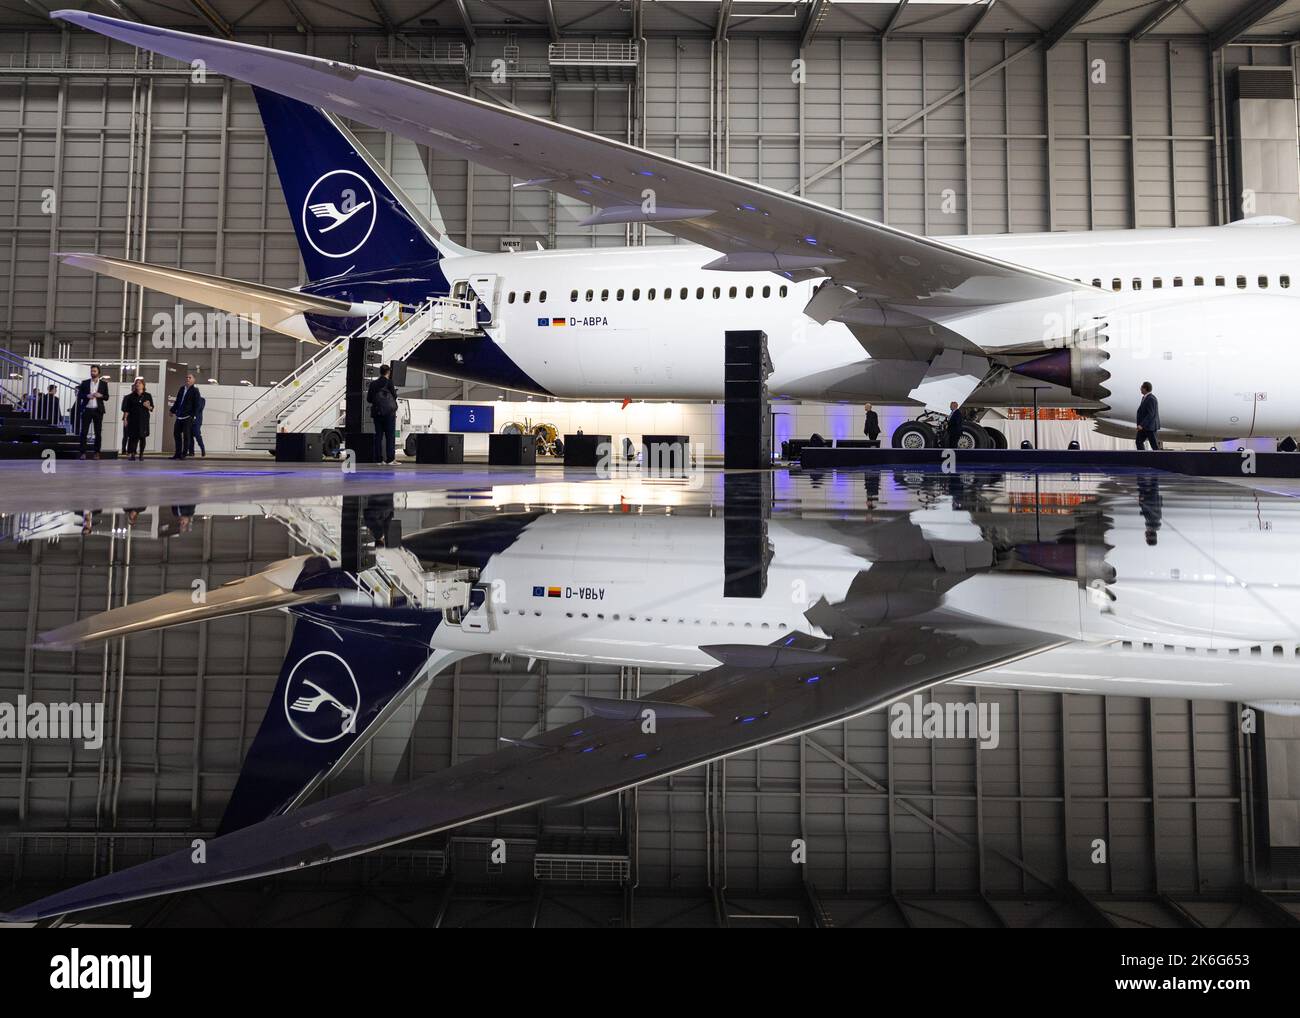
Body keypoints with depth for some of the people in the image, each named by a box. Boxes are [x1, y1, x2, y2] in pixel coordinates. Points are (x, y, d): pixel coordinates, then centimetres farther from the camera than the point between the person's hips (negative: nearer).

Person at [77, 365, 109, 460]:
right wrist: (87, 396, -13)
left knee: (98, 433, 2)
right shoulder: (85, 382, 7)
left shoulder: (104, 384, 7)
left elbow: (107, 397, 7)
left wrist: (101, 395, -13)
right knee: (83, 432, -4)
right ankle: (83, 452, -2)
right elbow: (79, 395, 5)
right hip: (87, 410, 0)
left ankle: (97, 453, 8)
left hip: (98, 410, 0)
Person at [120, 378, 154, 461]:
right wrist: (125, 418, 0)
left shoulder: (147, 396, 5)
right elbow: (127, 409, 6)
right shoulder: (131, 396, 6)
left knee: (142, 437, 0)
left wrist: (148, 406, -15)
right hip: (133, 419, 0)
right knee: (133, 437, -3)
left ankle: (141, 454, 8)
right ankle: (132, 454, 2)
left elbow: (152, 409, 6)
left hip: (143, 419, 0)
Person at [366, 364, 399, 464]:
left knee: (378, 435, 7)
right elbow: (394, 396, -4)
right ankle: (390, 459, -7)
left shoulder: (373, 384, 6)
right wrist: (395, 390, 15)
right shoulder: (389, 382, -8)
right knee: (390, 436, -2)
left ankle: (378, 459, 6)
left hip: (377, 413, 5)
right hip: (389, 412, -4)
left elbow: (369, 399, 8)